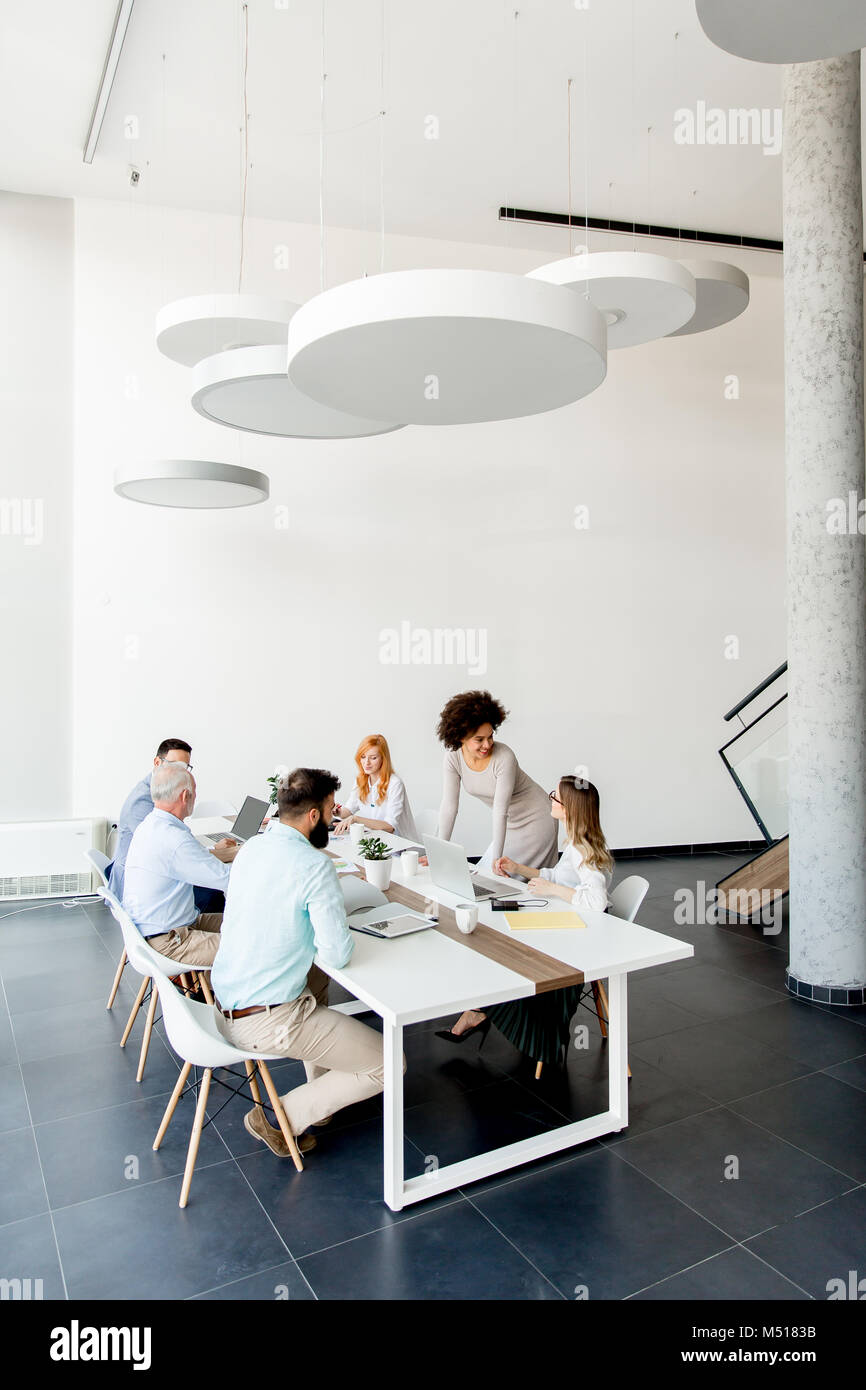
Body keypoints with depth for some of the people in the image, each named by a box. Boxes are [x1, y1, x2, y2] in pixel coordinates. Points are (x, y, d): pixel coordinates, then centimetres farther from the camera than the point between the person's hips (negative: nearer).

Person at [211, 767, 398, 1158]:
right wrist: (343, 932, 1)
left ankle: (321, 1088, 38)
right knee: (387, 1064, 0)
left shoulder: (251, 847, 4)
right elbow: (338, 955, -20)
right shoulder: (314, 865, -21)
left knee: (316, 975, 35)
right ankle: (284, 1120, 6)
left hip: (222, 1005, 9)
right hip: (266, 1021, -9)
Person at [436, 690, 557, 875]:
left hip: (535, 819, -5)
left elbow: (500, 810, -30)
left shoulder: (504, 757, -29)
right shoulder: (453, 757, -16)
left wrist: (496, 859, -31)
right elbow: (449, 805, -13)